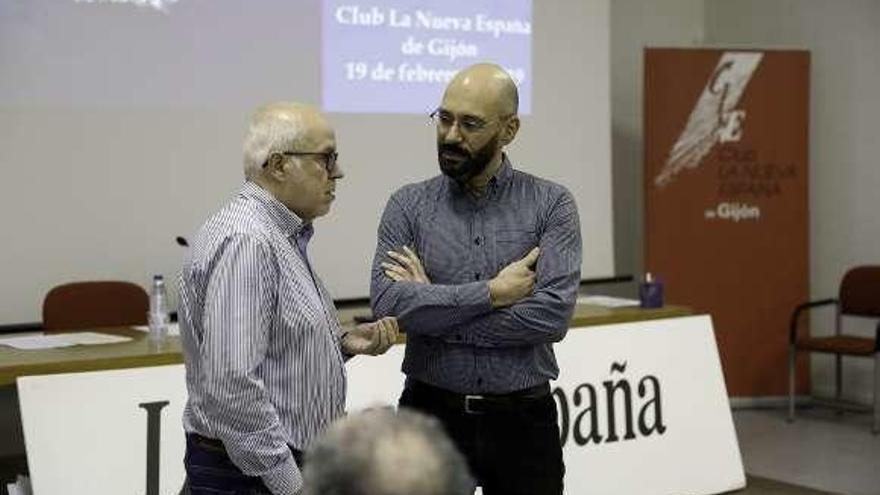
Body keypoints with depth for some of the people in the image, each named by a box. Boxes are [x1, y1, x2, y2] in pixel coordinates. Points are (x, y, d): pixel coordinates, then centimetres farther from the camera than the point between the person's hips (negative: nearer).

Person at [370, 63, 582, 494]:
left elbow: (554, 314, -15)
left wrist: (436, 310, -13)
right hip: (431, 414, 0)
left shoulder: (551, 204, -2)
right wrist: (492, 293, -16)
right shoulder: (408, 207, 1)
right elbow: (388, 305, -13)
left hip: (524, 419, 0)